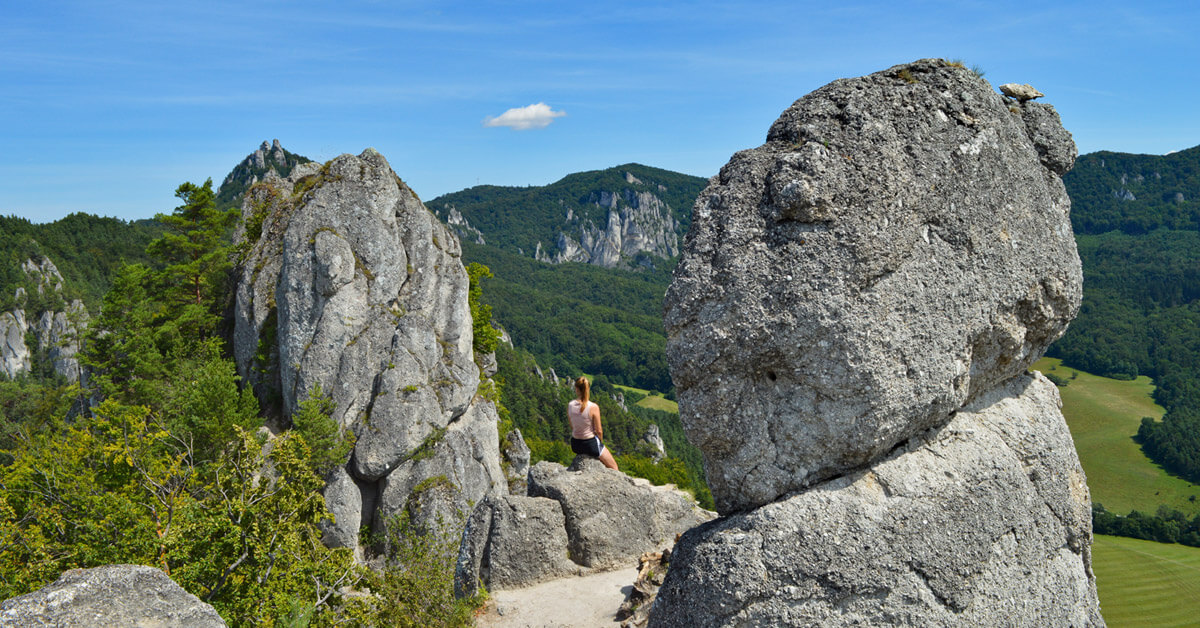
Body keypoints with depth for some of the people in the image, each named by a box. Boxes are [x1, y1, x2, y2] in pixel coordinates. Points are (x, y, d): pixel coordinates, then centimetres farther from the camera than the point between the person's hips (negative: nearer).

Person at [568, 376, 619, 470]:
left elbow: (572, 427, 2)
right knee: (613, 467, 16)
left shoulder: (570, 405, -10)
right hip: (590, 444, -6)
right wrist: (601, 441, 6)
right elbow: (599, 431, -14)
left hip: (575, 445, 6)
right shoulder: (593, 407, -23)